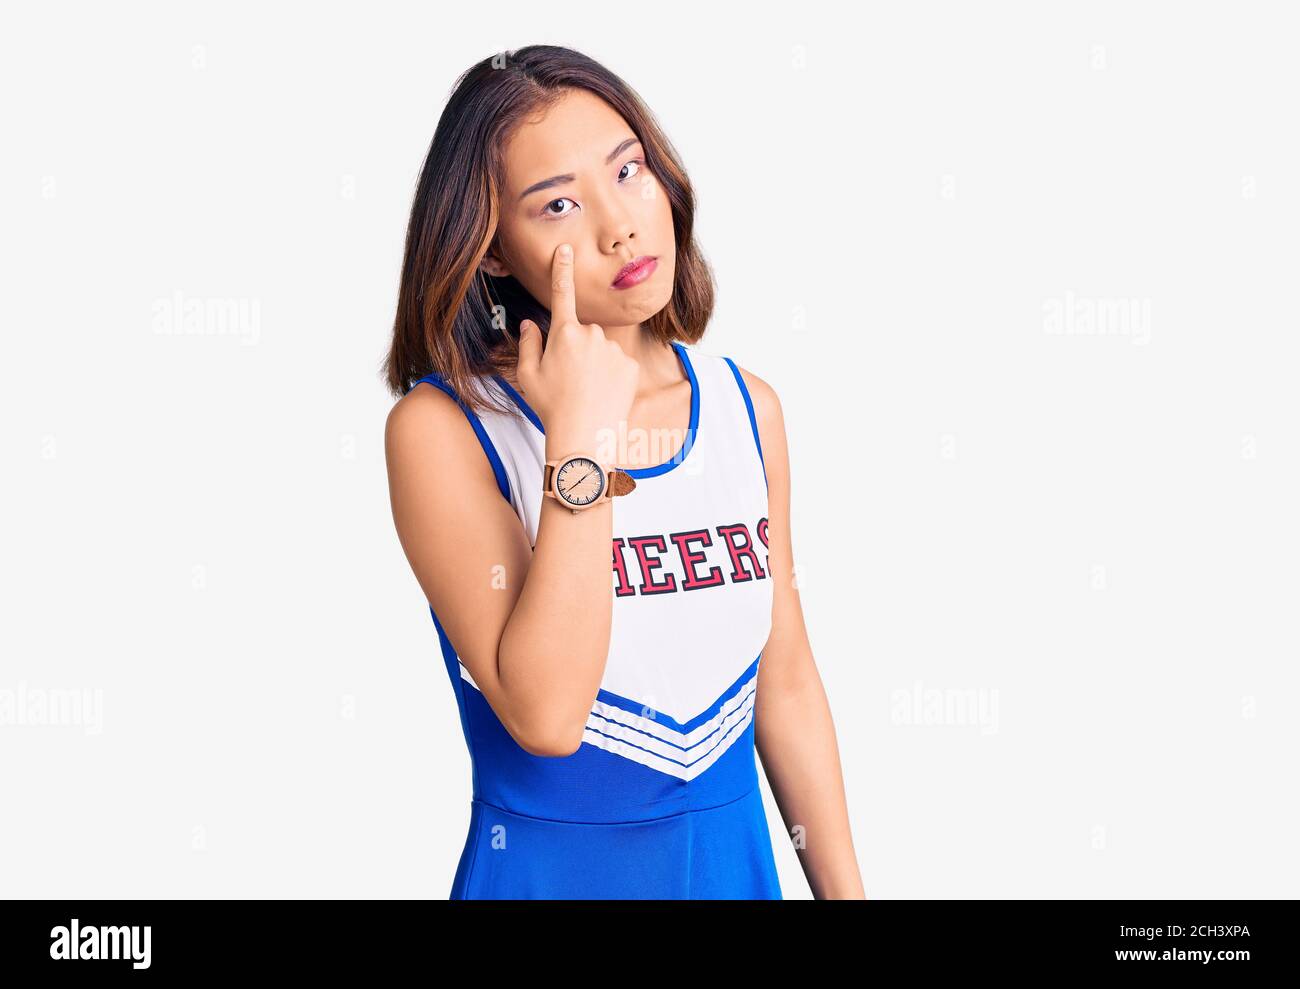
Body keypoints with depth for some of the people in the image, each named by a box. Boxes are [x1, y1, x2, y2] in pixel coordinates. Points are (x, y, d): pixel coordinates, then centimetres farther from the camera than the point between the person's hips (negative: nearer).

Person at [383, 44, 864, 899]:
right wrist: (582, 434, -26)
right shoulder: (440, 429, -16)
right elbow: (544, 715, -25)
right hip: (549, 868, -4)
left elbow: (788, 683, 4)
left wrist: (845, 888, 5)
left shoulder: (748, 407, -2)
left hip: (738, 860, 5)